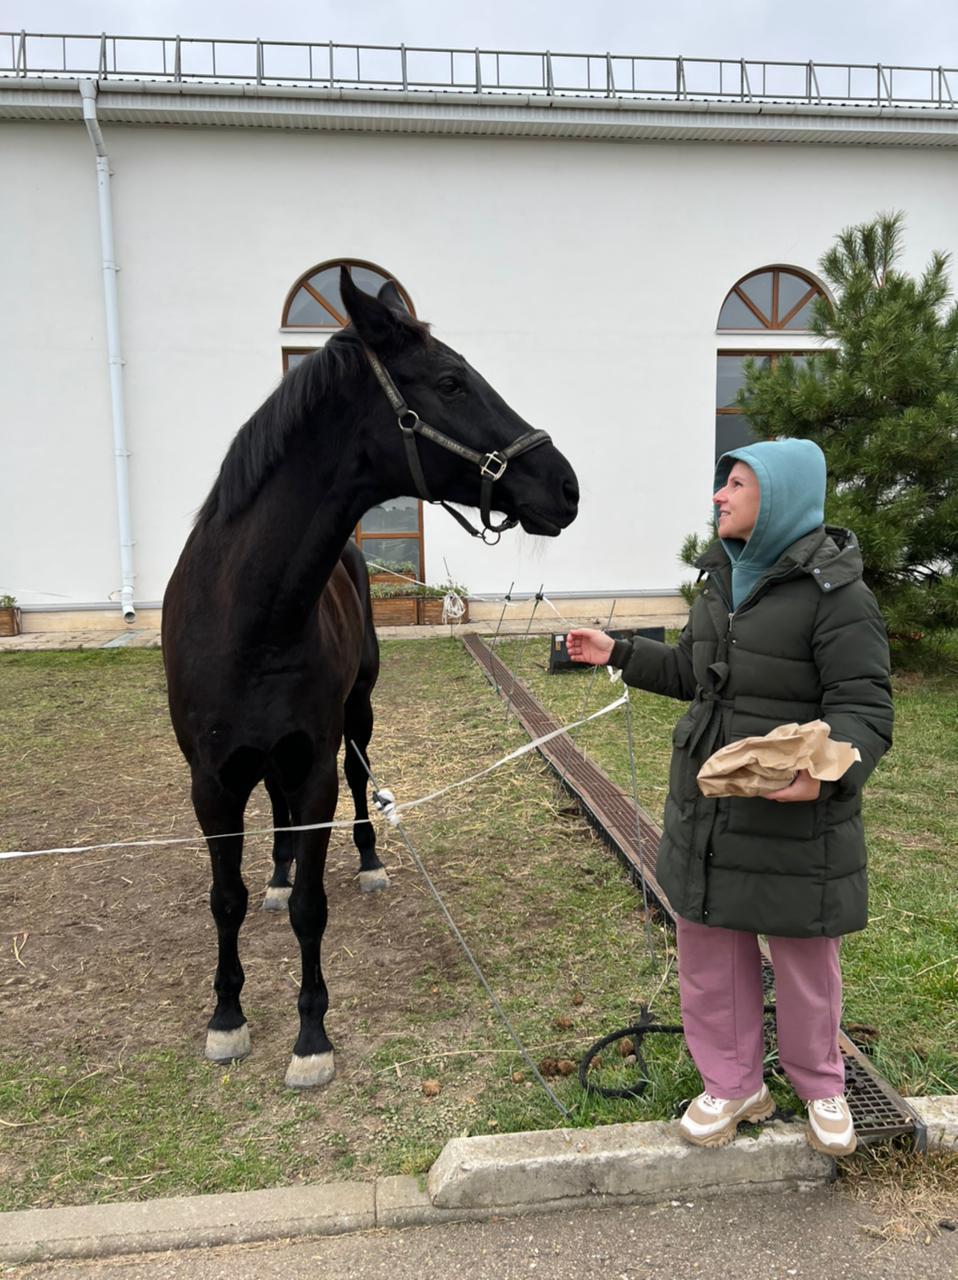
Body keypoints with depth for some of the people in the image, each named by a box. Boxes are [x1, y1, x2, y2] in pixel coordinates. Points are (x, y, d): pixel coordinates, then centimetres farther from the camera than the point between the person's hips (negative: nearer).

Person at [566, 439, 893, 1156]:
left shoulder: (835, 593, -16)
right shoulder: (725, 578, 8)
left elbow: (864, 706, -20)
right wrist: (619, 653, 15)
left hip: (796, 814, -7)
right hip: (706, 807, 7)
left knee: (805, 961, 14)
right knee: (708, 952, 16)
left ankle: (821, 1086, 40)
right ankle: (734, 1085, 36)